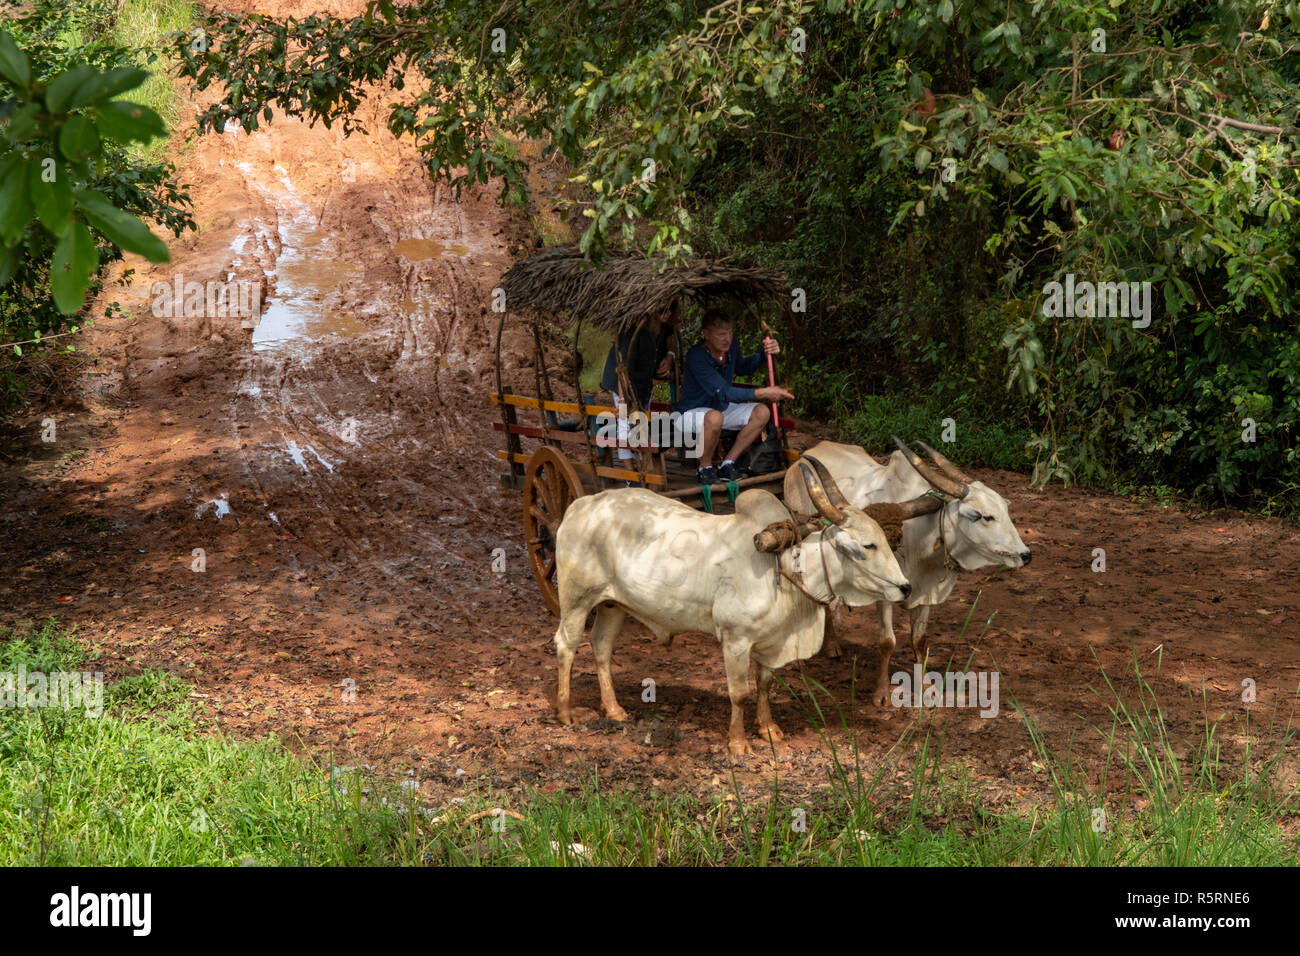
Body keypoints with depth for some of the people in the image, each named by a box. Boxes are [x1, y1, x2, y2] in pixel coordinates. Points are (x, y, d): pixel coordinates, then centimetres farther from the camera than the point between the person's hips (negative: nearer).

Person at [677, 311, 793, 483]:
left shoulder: (731, 345, -8)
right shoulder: (696, 356, -30)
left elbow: (742, 368, 17)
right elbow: (724, 392, -35)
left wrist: (764, 354, -3)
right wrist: (763, 393, -37)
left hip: (721, 407, 8)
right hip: (693, 411, -8)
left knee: (762, 412, -10)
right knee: (715, 417, -40)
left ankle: (727, 463, -5)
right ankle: (704, 468, -16)